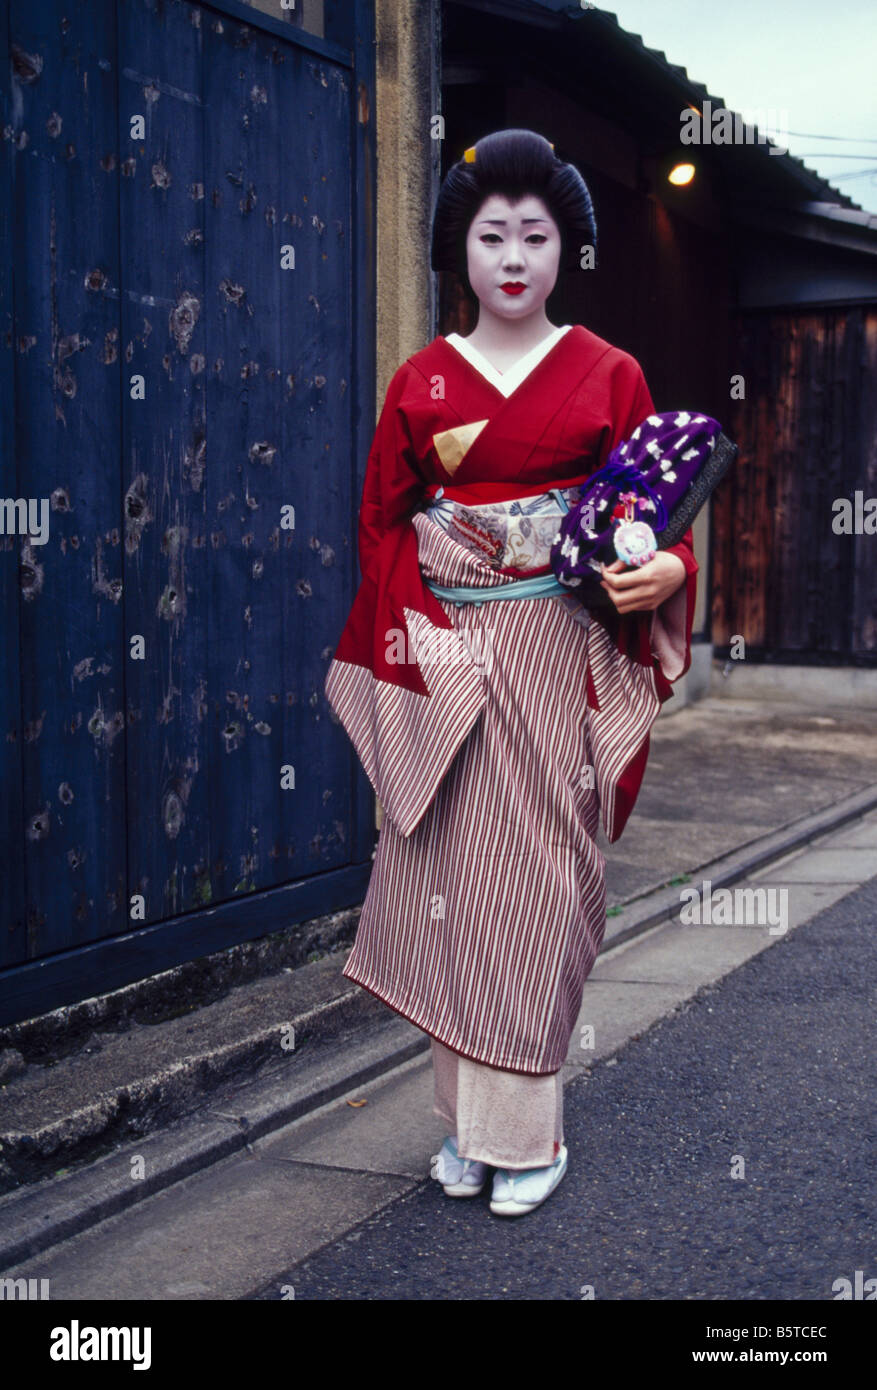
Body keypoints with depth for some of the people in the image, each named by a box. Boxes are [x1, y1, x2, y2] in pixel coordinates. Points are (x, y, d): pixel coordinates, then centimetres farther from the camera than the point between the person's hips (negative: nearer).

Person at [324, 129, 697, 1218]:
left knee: (537, 877, -2)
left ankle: (526, 1129, 9)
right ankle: (466, 1120, 16)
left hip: (559, 659, -2)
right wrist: (410, 636, -5)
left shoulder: (607, 375, 6)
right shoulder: (420, 382, 10)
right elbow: (381, 520, 9)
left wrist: (666, 570, -18)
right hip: (443, 662, 2)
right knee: (450, 878, 3)